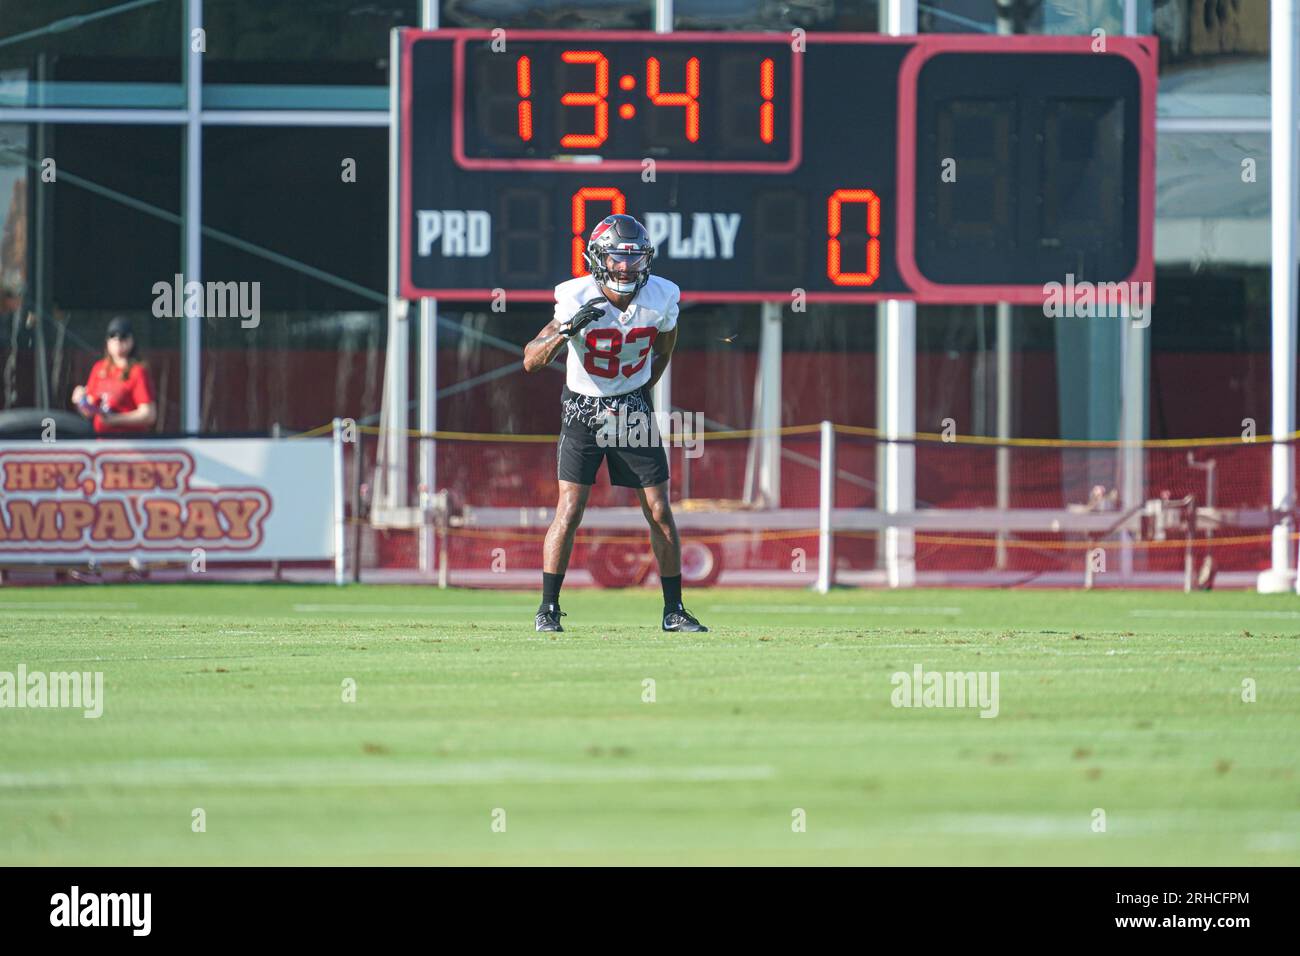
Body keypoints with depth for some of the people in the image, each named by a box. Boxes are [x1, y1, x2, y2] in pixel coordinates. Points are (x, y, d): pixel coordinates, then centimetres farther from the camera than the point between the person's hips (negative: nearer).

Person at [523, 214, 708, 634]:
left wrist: (644, 392, 7)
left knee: (660, 512, 0)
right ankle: (548, 609, 1)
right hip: (582, 411, -2)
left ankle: (674, 611, 9)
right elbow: (531, 361, -22)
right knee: (569, 512, -9)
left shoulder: (660, 299, -9)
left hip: (633, 410, 2)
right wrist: (567, 329, -37)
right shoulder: (577, 299, -18)